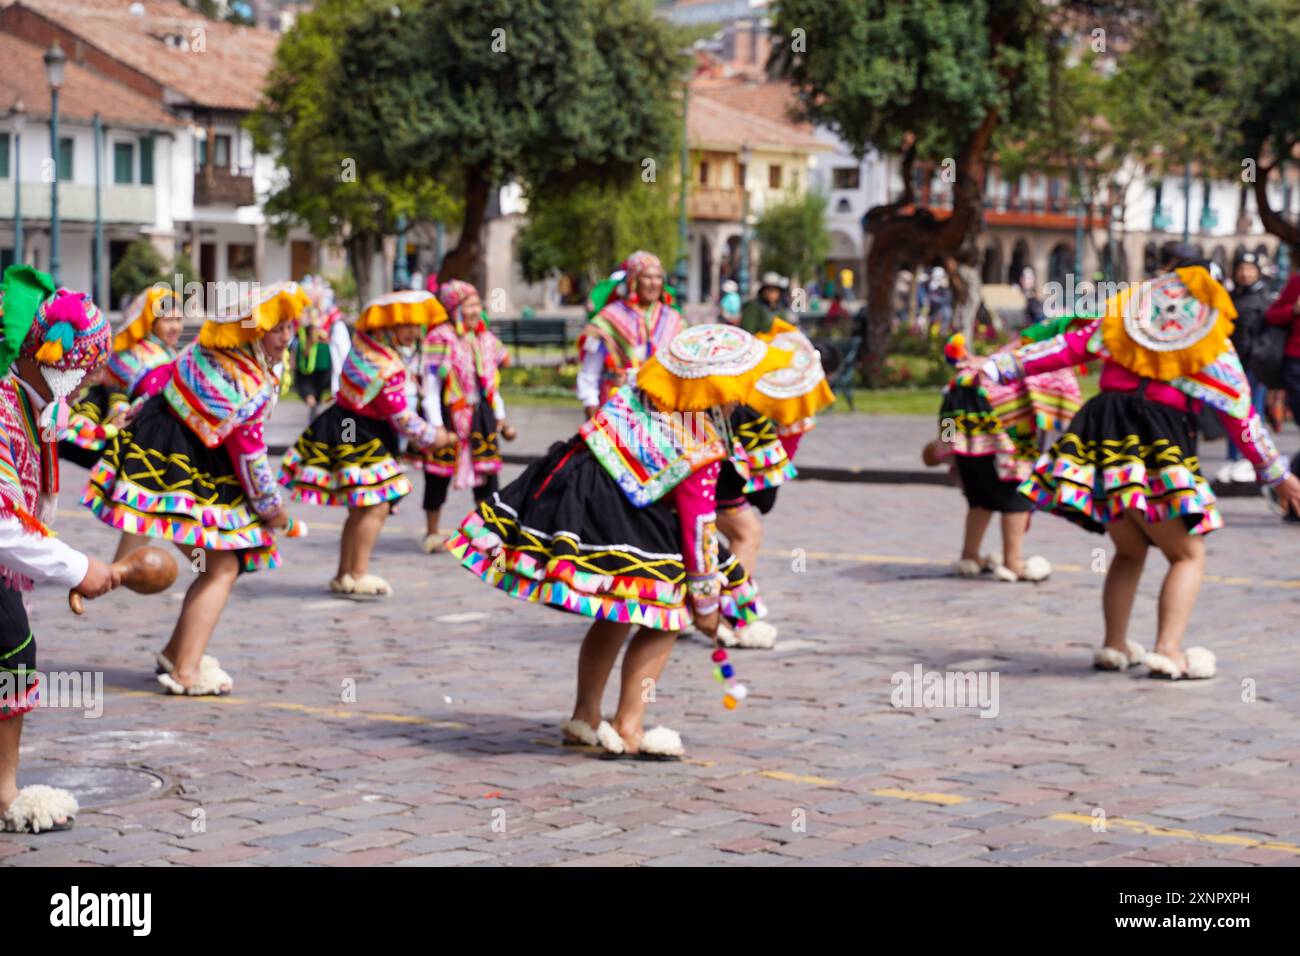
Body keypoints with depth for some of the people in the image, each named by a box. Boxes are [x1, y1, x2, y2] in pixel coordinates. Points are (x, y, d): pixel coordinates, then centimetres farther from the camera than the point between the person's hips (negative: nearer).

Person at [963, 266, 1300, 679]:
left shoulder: (1121, 321, 20)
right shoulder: (1214, 351, 11)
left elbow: (1067, 348, 18)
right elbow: (1242, 420, 12)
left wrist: (997, 366, 21)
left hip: (1101, 435, 5)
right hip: (1160, 444, -4)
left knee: (1129, 551, 22)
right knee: (1188, 555, 7)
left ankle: (1114, 646, 19)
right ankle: (1168, 651, -9)